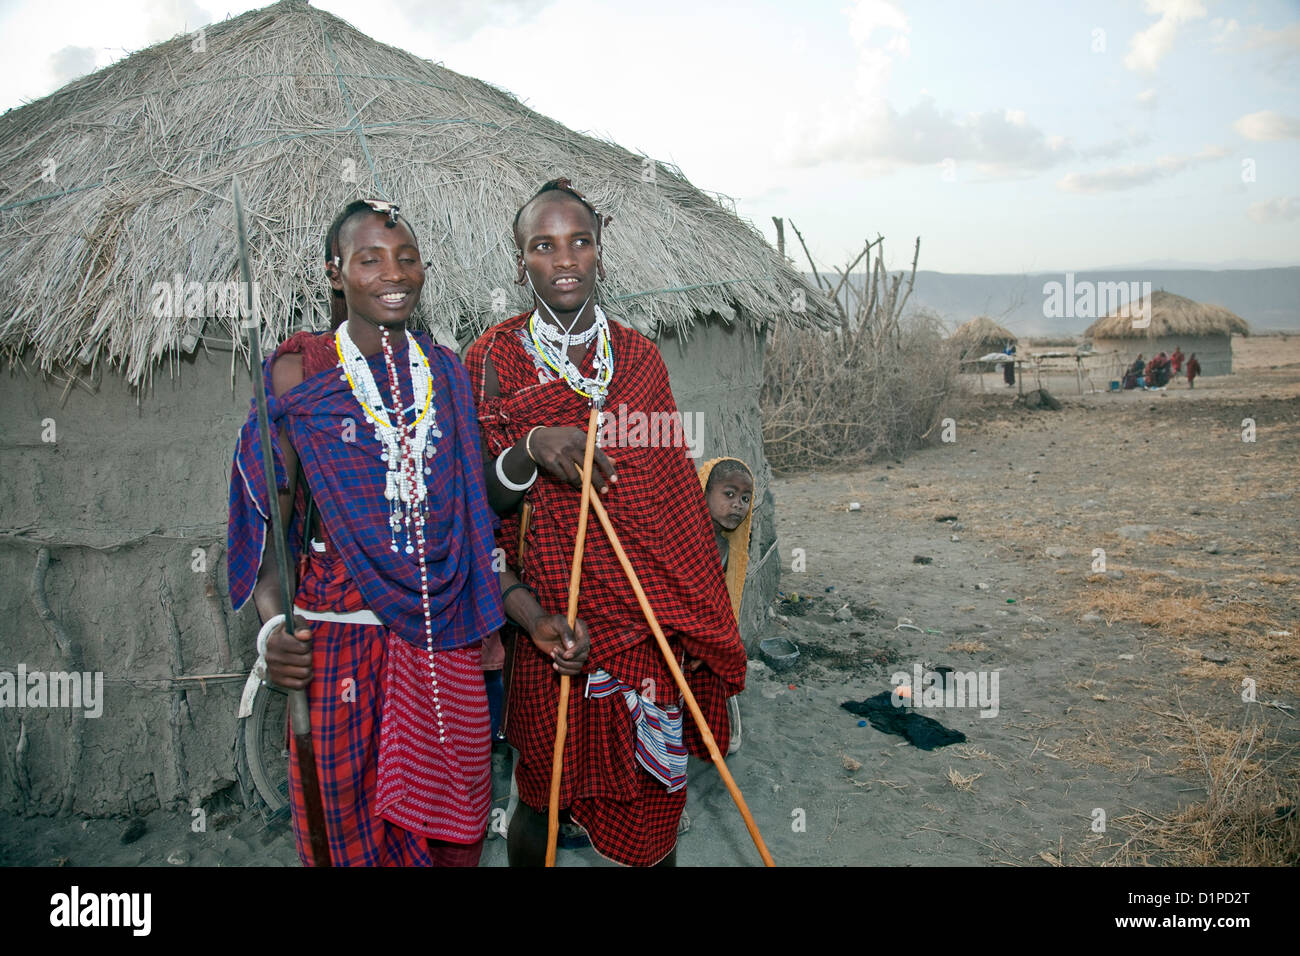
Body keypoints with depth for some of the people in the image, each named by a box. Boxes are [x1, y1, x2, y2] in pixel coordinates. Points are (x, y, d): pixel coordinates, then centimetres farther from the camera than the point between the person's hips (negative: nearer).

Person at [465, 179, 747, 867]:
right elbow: (477, 502, -2)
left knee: (650, 799, 10)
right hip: (551, 618, -2)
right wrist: (531, 448, -23)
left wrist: (697, 627, 6)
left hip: (651, 622, 2)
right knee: (543, 801, 10)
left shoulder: (640, 357, 5)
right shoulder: (494, 358, -2)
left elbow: (675, 493, 9)